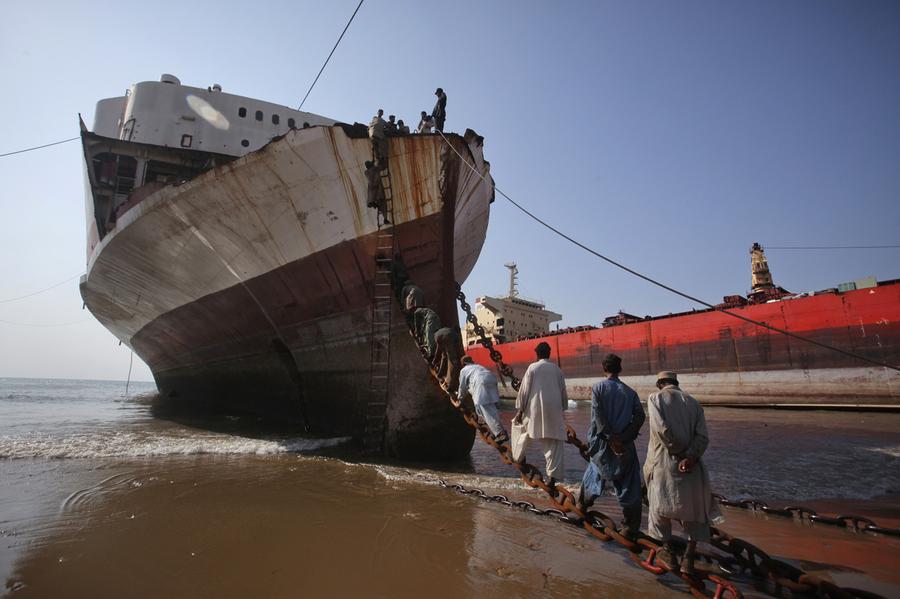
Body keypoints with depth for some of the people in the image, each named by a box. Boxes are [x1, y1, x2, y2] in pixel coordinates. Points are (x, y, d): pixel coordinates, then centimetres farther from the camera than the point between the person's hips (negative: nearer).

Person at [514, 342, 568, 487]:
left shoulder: (532, 367, 0)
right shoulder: (557, 369, 10)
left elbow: (524, 389, -3)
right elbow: (563, 391, 14)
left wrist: (519, 410, 1)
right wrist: (562, 408, 26)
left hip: (535, 410, -2)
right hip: (554, 410, 2)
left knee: (525, 435, 22)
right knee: (555, 444, 1)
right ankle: (554, 476, -6)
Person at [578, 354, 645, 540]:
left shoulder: (598, 388, -5)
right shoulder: (630, 392, 2)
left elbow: (598, 416, -14)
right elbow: (639, 417, -6)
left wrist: (610, 438, -11)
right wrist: (623, 438, -8)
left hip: (604, 442, 0)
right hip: (625, 446, 0)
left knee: (595, 469, 24)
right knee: (628, 485, 6)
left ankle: (584, 501, 41)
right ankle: (631, 527, 8)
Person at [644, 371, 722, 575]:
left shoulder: (655, 398, -2)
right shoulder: (693, 402, 9)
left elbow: (661, 429, -15)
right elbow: (702, 437, -4)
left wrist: (679, 452, -5)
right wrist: (690, 457, -13)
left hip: (663, 462, -3)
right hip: (692, 466, 3)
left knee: (660, 505, 16)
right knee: (694, 508, 18)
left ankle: (669, 552, 25)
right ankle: (689, 558, 16)